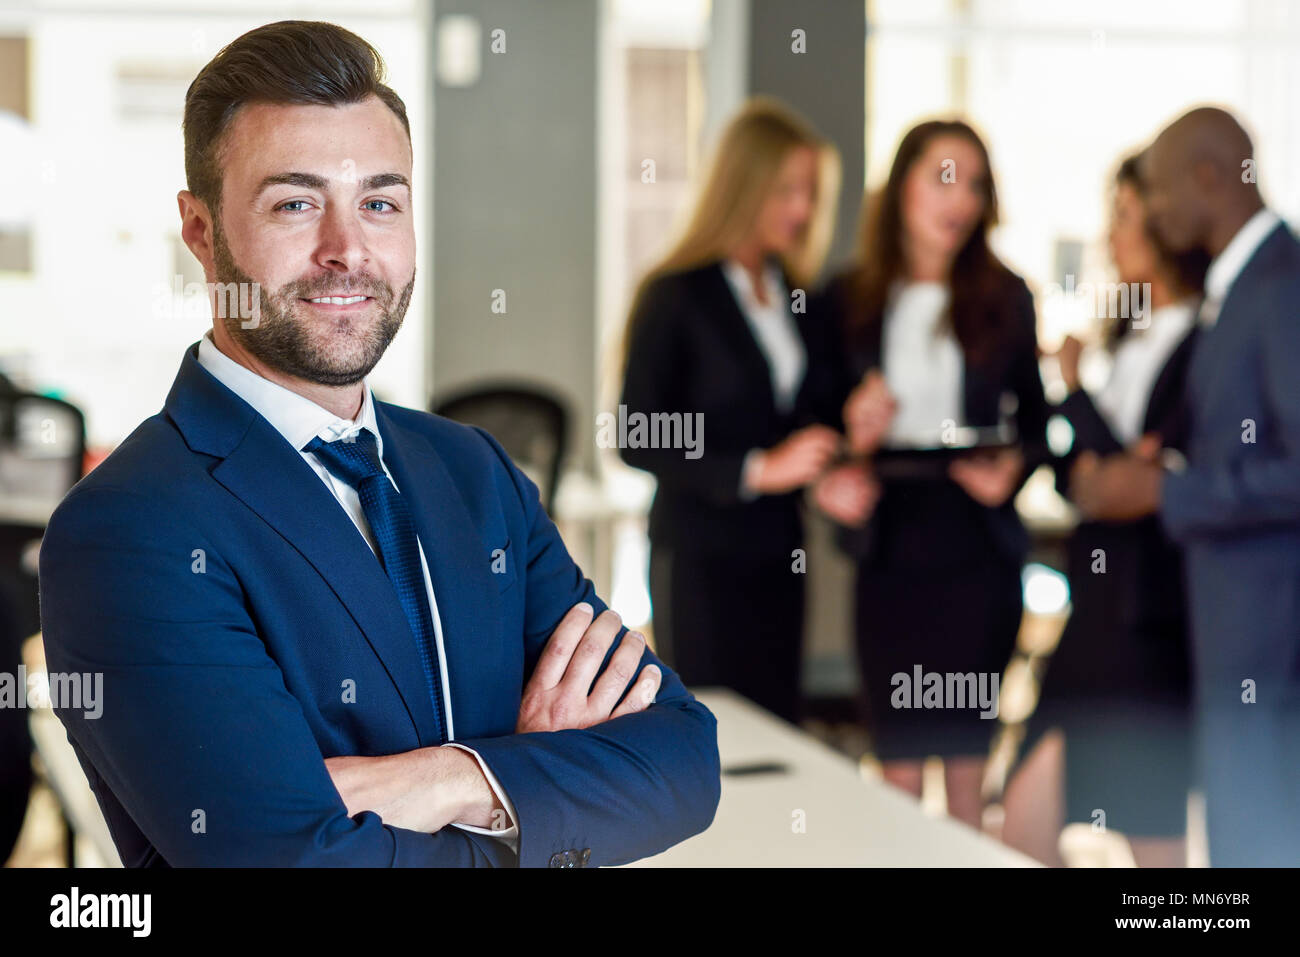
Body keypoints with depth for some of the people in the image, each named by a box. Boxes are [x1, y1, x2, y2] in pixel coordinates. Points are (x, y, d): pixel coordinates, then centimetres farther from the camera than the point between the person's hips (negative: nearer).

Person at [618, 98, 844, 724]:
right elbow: (638, 443, -12)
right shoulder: (674, 298, -7)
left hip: (777, 554, 6)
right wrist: (757, 469, -18)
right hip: (700, 559, -6)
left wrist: (833, 468, -1)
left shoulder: (794, 295, 11)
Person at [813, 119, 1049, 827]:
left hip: (977, 549, 0)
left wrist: (1014, 465, -11)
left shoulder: (1005, 298, 4)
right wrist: (833, 479, -12)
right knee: (898, 769, 4)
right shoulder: (846, 302, 4)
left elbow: (1034, 416, 10)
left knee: (967, 761, 3)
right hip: (888, 551, 0)